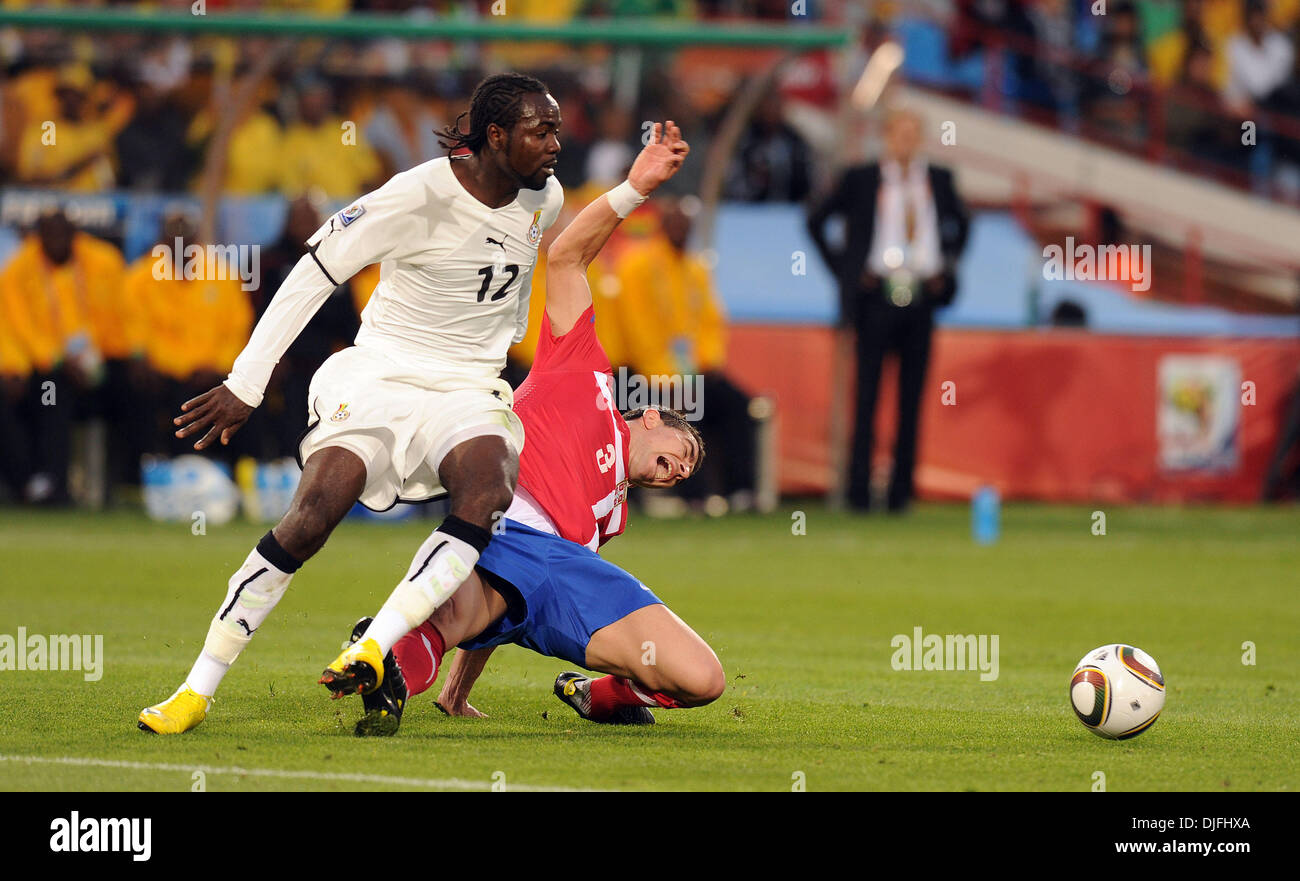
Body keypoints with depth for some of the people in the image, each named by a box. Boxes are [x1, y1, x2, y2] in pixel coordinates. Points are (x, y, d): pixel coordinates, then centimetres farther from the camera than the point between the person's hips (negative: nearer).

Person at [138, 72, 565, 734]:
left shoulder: (545, 199, 3)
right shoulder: (421, 195, -15)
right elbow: (314, 272, -11)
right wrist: (245, 385, -12)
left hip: (467, 392, 4)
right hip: (379, 375, -4)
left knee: (486, 492, -30)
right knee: (313, 513, -23)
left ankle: (371, 651, -35)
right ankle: (196, 691, -15)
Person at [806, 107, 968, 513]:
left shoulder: (938, 180, 10)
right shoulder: (862, 180, 1)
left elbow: (960, 223, 27)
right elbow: (816, 221, 8)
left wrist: (946, 267, 15)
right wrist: (842, 268, 4)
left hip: (921, 299, 3)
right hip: (878, 297, -3)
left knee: (911, 399, 3)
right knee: (867, 394, -3)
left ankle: (901, 491, 8)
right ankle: (859, 490, 0)